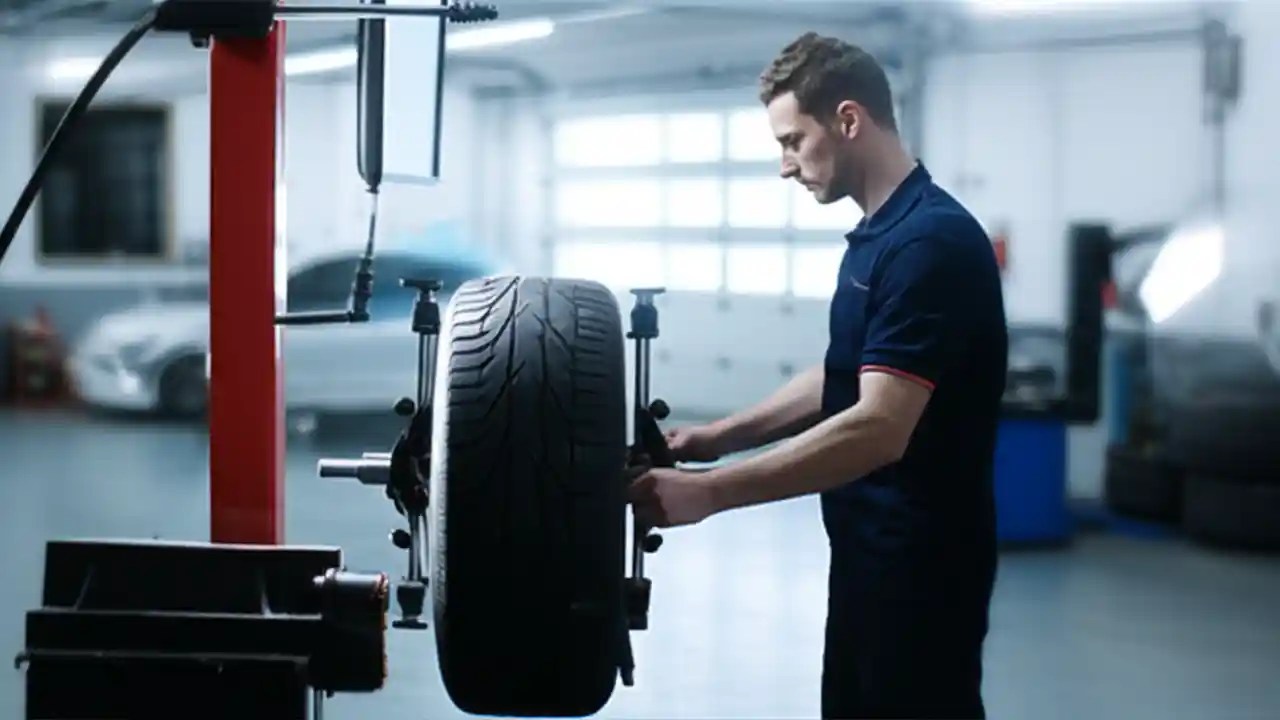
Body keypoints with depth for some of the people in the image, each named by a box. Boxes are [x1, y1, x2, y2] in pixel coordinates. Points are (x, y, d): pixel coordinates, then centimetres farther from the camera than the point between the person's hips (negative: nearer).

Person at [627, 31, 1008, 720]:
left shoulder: (931, 241, -22)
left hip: (922, 560, -10)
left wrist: (710, 490, -27)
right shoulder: (876, 236, 10)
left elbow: (878, 428, -28)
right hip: (869, 548, 10)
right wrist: (718, 437, 10)